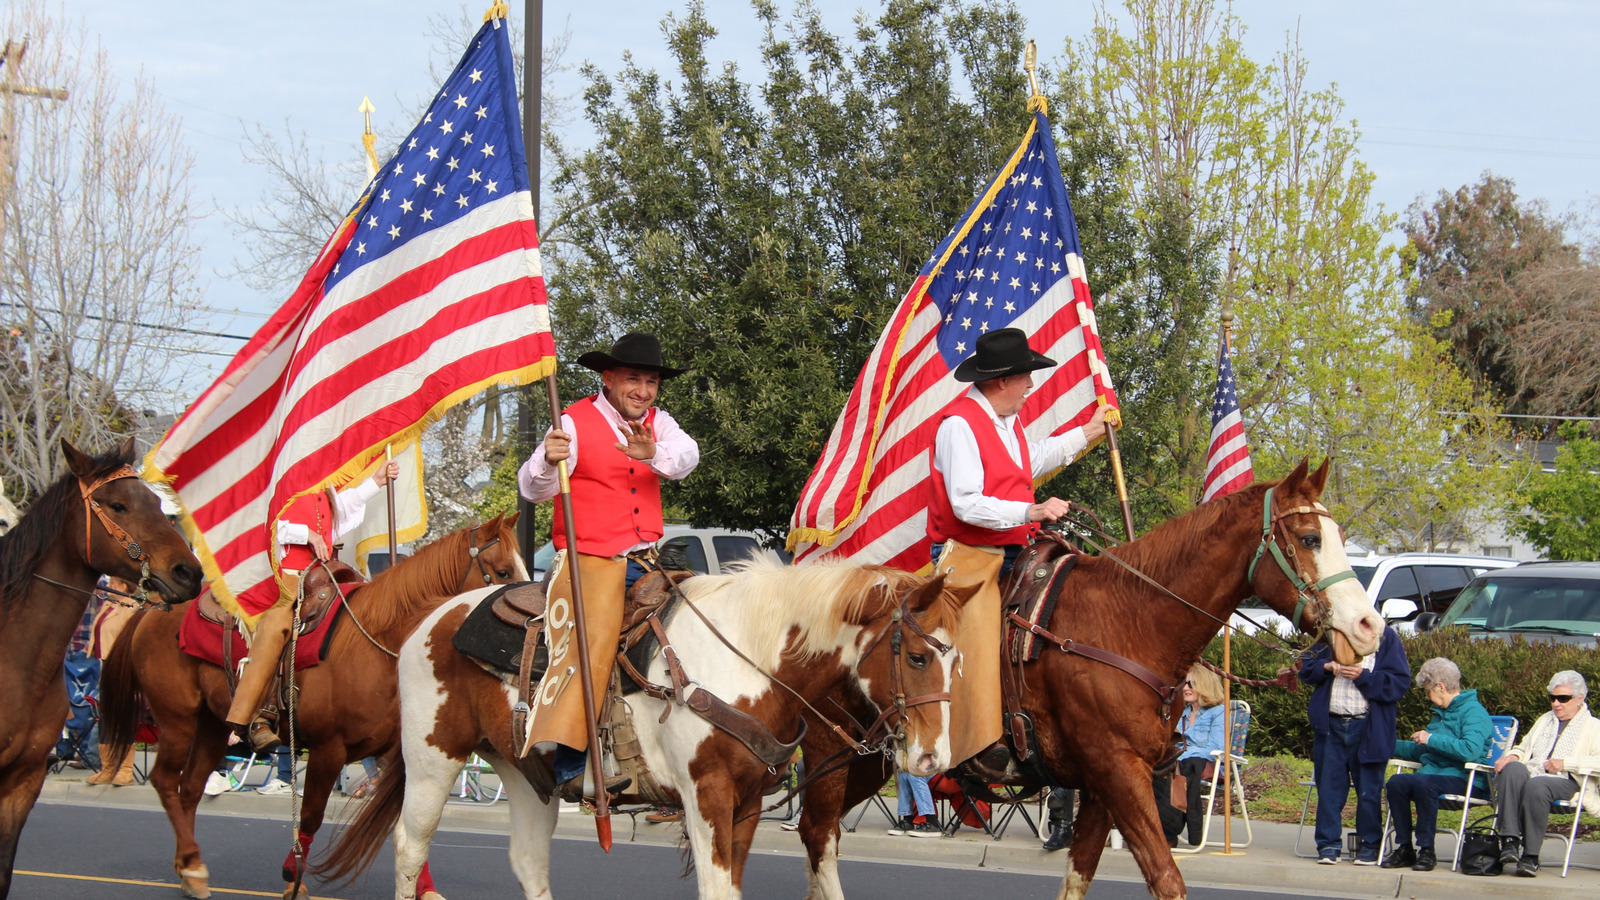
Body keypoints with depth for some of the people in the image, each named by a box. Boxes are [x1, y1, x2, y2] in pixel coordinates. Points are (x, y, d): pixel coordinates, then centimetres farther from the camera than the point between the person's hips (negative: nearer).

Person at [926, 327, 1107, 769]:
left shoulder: (1007, 419, 16)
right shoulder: (959, 424, -16)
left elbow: (1032, 460, 39)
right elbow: (967, 505, -23)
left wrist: (1086, 434, 48)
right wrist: (1031, 511, -28)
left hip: (1011, 555, 9)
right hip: (969, 558, -9)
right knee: (976, 636, -25)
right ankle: (981, 741, -32)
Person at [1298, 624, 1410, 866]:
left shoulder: (1385, 637, 0)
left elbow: (1400, 681, -5)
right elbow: (1306, 670, 14)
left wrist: (1364, 677, -16)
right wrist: (1325, 666, -7)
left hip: (1369, 729, -3)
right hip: (1331, 725, 3)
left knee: (1369, 789, 2)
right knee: (1329, 786, 4)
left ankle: (1370, 846, 11)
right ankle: (1328, 844, 10)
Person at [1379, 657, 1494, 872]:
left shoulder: (1473, 712, -6)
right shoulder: (1440, 713, 25)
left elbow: (1471, 750, -23)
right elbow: (1420, 750, 37)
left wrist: (1432, 739, -17)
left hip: (1461, 779, -8)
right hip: (1432, 772, 8)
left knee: (1423, 782, -36)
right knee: (1397, 782, -21)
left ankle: (1426, 850, -27)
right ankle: (1404, 848, -18)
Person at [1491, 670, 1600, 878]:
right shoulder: (1545, 721, 34)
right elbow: (1524, 748, 33)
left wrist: (1565, 763, -11)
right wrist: (1512, 756, 9)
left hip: (1564, 782, -5)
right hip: (1531, 773, 5)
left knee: (1536, 785, -39)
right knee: (1513, 769, -33)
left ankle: (1531, 856, -34)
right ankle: (1511, 841, -39)